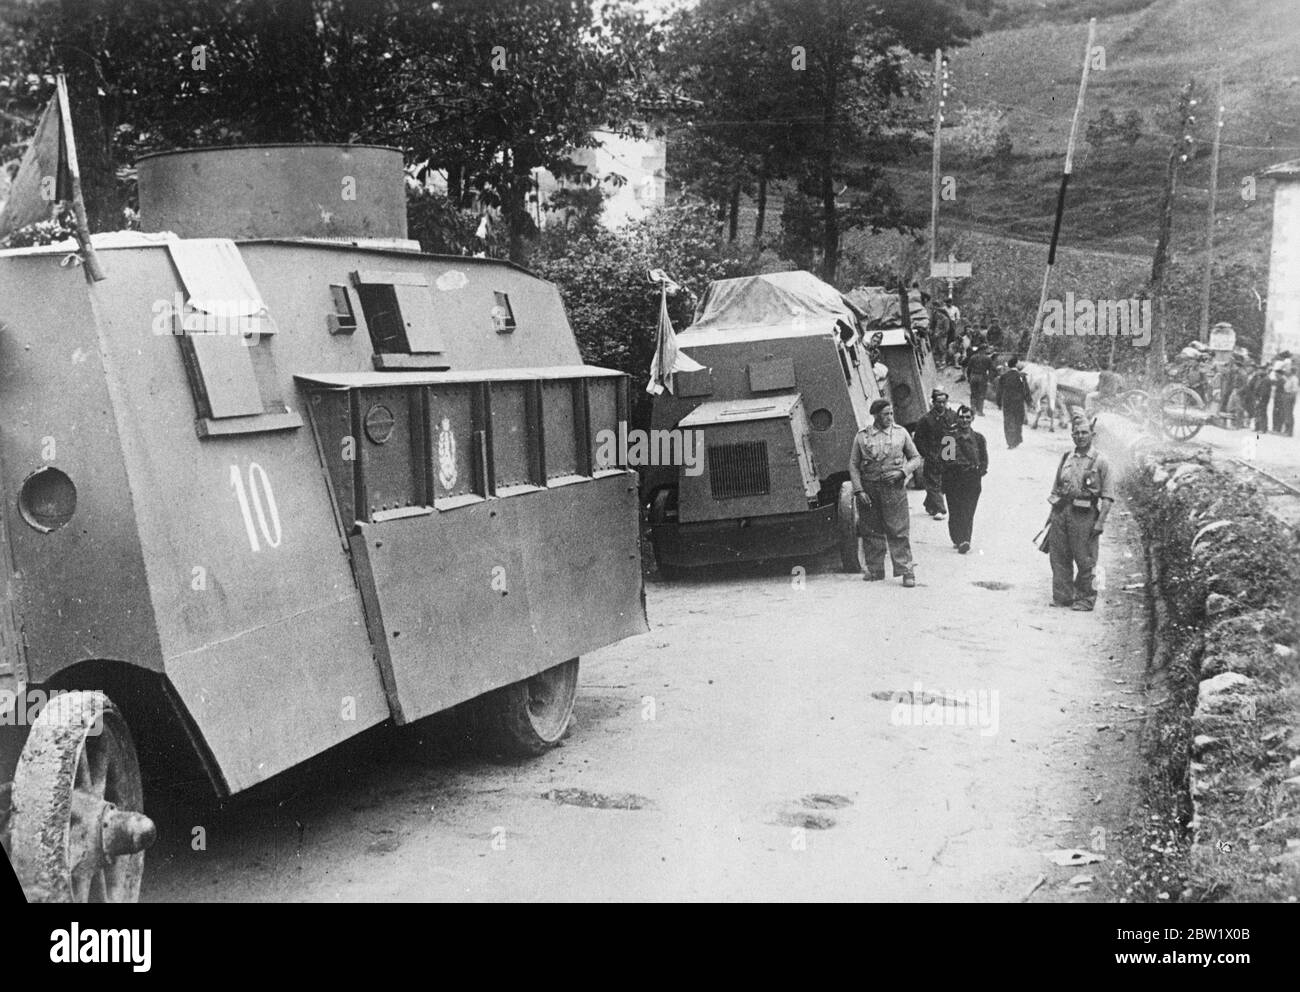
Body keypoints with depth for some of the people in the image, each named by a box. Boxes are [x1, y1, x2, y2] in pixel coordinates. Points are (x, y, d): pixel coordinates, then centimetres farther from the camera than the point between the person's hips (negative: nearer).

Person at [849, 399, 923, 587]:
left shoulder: (900, 433, 4)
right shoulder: (862, 436, 3)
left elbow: (916, 458, 10)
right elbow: (853, 465, 4)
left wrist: (902, 471, -9)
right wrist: (859, 490, -5)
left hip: (894, 489, -1)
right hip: (868, 489, 1)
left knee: (898, 532, -5)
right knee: (871, 532, 7)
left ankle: (906, 571, -3)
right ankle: (875, 570, 18)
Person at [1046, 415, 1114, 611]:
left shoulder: (1100, 461, -1)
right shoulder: (1066, 458, 13)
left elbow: (1107, 496, -4)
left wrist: (1100, 522, -12)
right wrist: (1053, 514, 11)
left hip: (1084, 514, -4)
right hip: (1061, 512, 5)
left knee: (1085, 560, 0)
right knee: (1059, 557, 6)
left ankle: (1085, 598, 12)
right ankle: (1062, 596, 16)